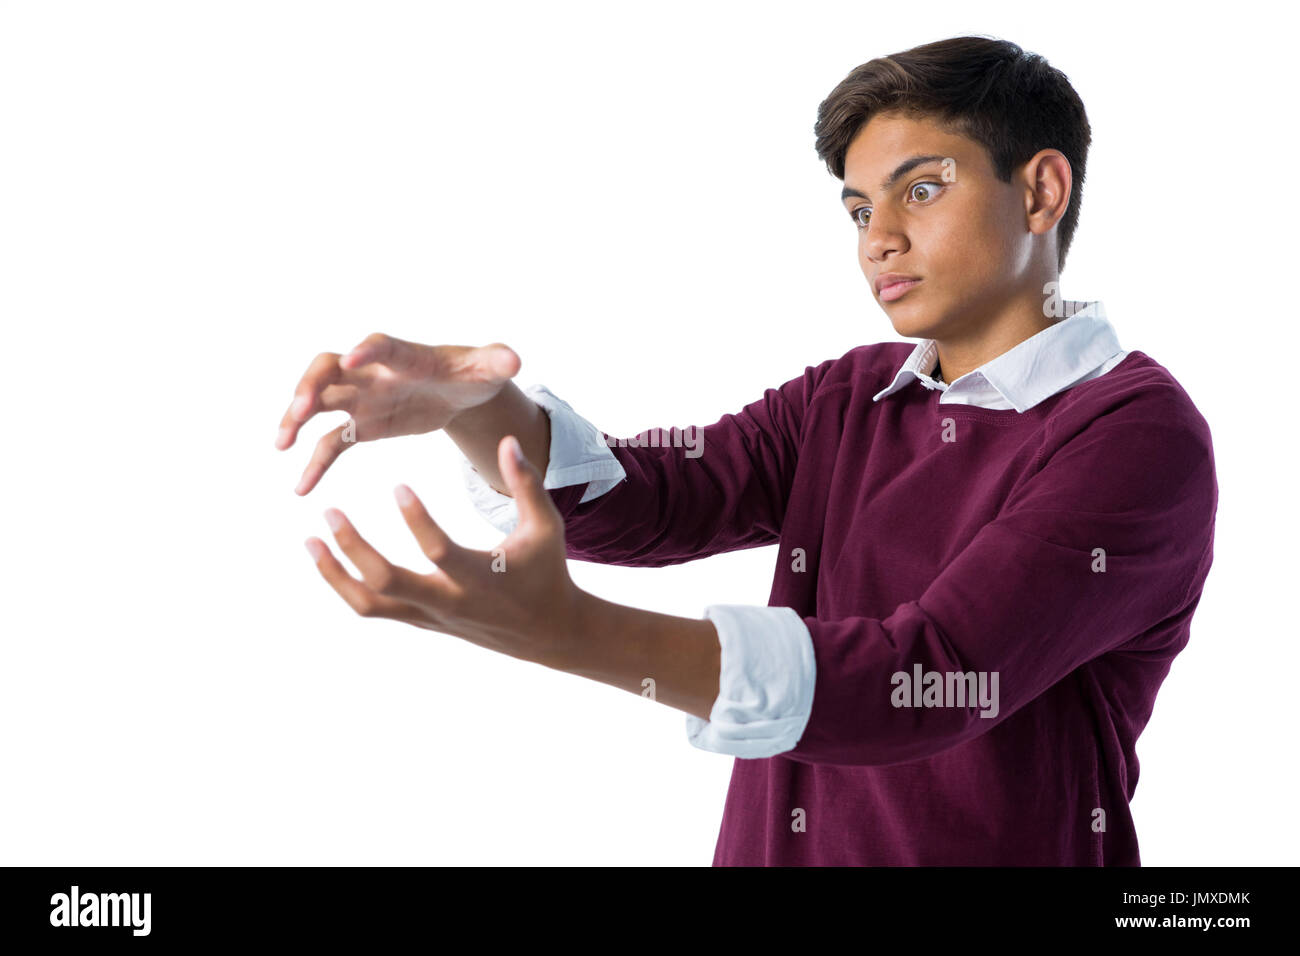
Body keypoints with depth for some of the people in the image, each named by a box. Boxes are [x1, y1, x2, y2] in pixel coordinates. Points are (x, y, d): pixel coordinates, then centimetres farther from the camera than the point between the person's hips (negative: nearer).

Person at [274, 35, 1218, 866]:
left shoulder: (1140, 434, -15)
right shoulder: (846, 400, 6)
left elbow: (932, 679, -27)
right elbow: (638, 497, -6)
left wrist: (566, 630, -36)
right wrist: (473, 403, -27)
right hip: (770, 844, 5)